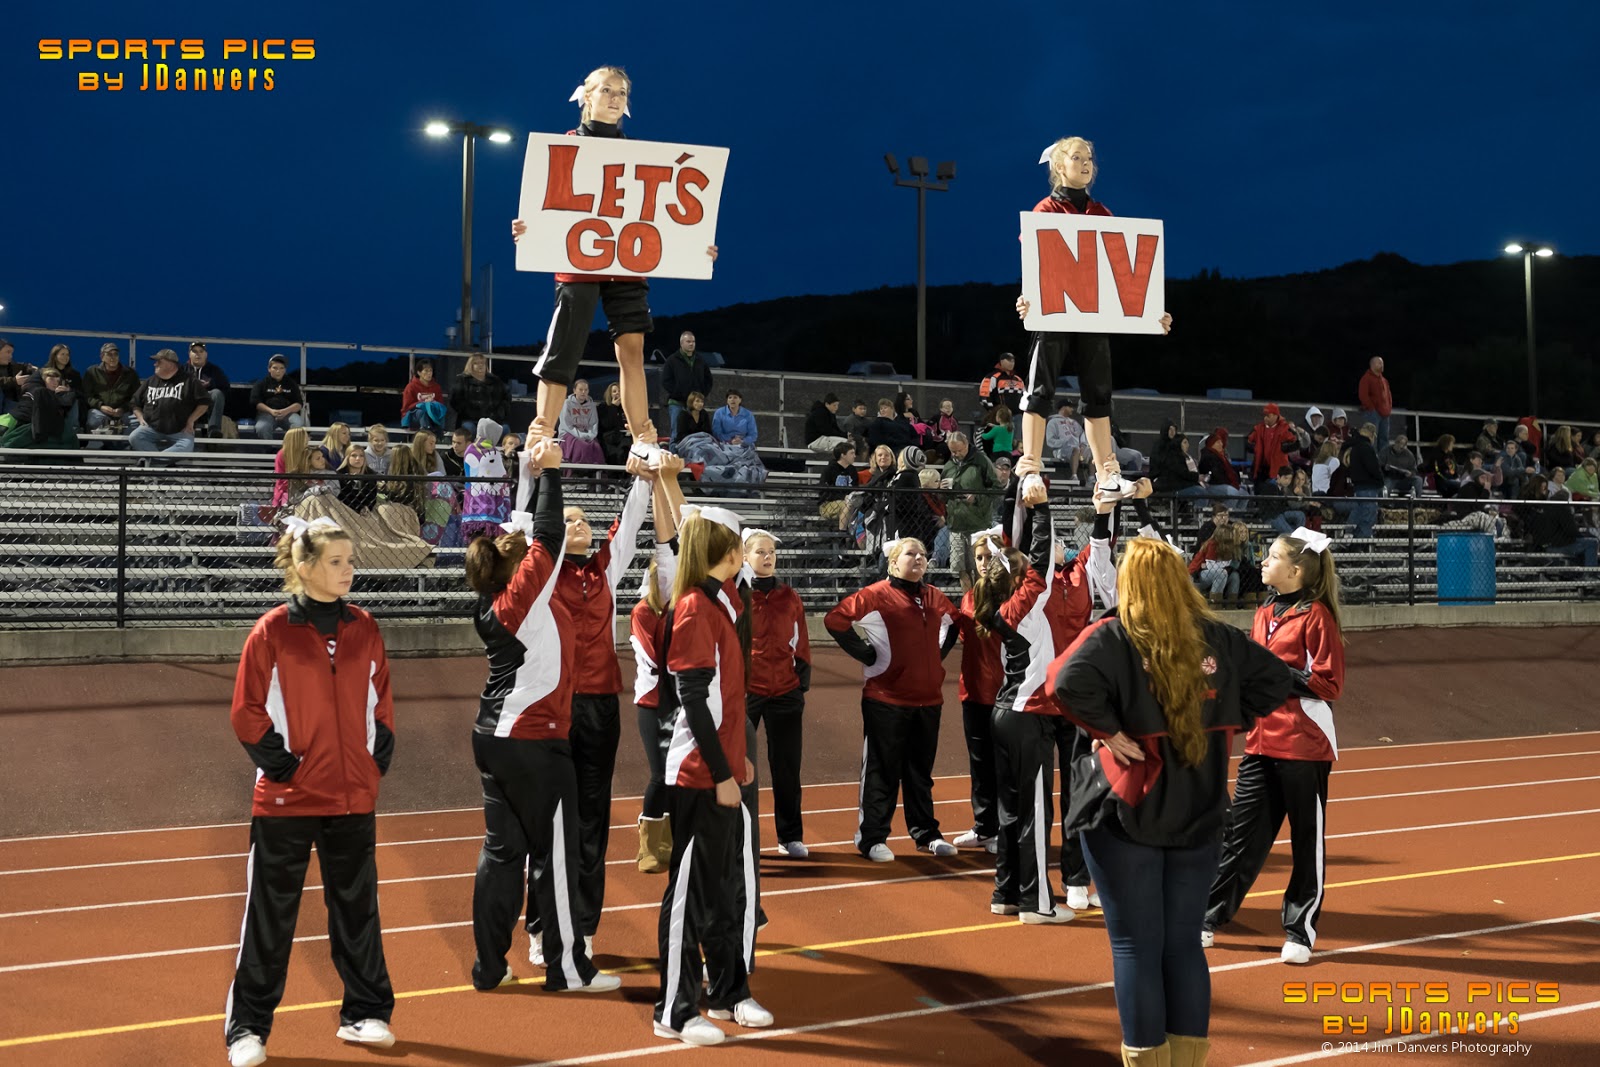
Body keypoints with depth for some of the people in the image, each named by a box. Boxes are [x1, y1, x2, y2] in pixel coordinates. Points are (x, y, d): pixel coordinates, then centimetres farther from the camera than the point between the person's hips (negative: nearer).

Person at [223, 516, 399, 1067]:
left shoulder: (364, 629, 5)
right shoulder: (272, 631, -8)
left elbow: (381, 698, 14)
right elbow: (246, 711, -5)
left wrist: (378, 757, 6)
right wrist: (277, 760, -10)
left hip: (354, 796, 4)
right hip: (286, 796, -4)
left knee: (357, 906, 13)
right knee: (269, 916, 3)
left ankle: (365, 1014, 27)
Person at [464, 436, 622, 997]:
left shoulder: (499, 602, 7)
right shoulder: (523, 598, -15)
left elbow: (526, 532, 14)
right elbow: (546, 538, -21)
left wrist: (532, 475, 14)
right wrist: (548, 473, -14)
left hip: (495, 737, 9)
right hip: (534, 743, -9)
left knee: (502, 850, 11)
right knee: (554, 854, 0)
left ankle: (489, 965, 15)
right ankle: (567, 967, 8)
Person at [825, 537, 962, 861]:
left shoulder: (935, 598, 10)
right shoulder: (877, 595, -9)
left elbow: (954, 621, 28)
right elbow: (835, 620, -14)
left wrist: (940, 652, 15)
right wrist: (864, 653, -12)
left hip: (928, 699, 6)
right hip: (887, 699, -6)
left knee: (921, 770, 15)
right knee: (882, 771, 0)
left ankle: (926, 834, 25)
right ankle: (872, 838, 8)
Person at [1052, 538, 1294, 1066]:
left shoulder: (1115, 636, -12)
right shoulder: (1218, 637, 3)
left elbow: (1070, 682, -29)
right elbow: (1275, 680, 10)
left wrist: (1110, 731, -17)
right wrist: (1224, 726, 9)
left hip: (1127, 811, -4)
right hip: (1199, 813, 4)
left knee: (1136, 946, 4)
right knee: (1185, 943, 14)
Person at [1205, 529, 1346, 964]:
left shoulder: (1315, 616, -10)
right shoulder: (1265, 614, 13)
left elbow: (1328, 684, -14)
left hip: (1304, 747, -7)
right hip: (1260, 743, 7)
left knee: (1306, 841, 4)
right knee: (1240, 833, 9)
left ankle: (1301, 932, 14)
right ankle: (1210, 920, 16)